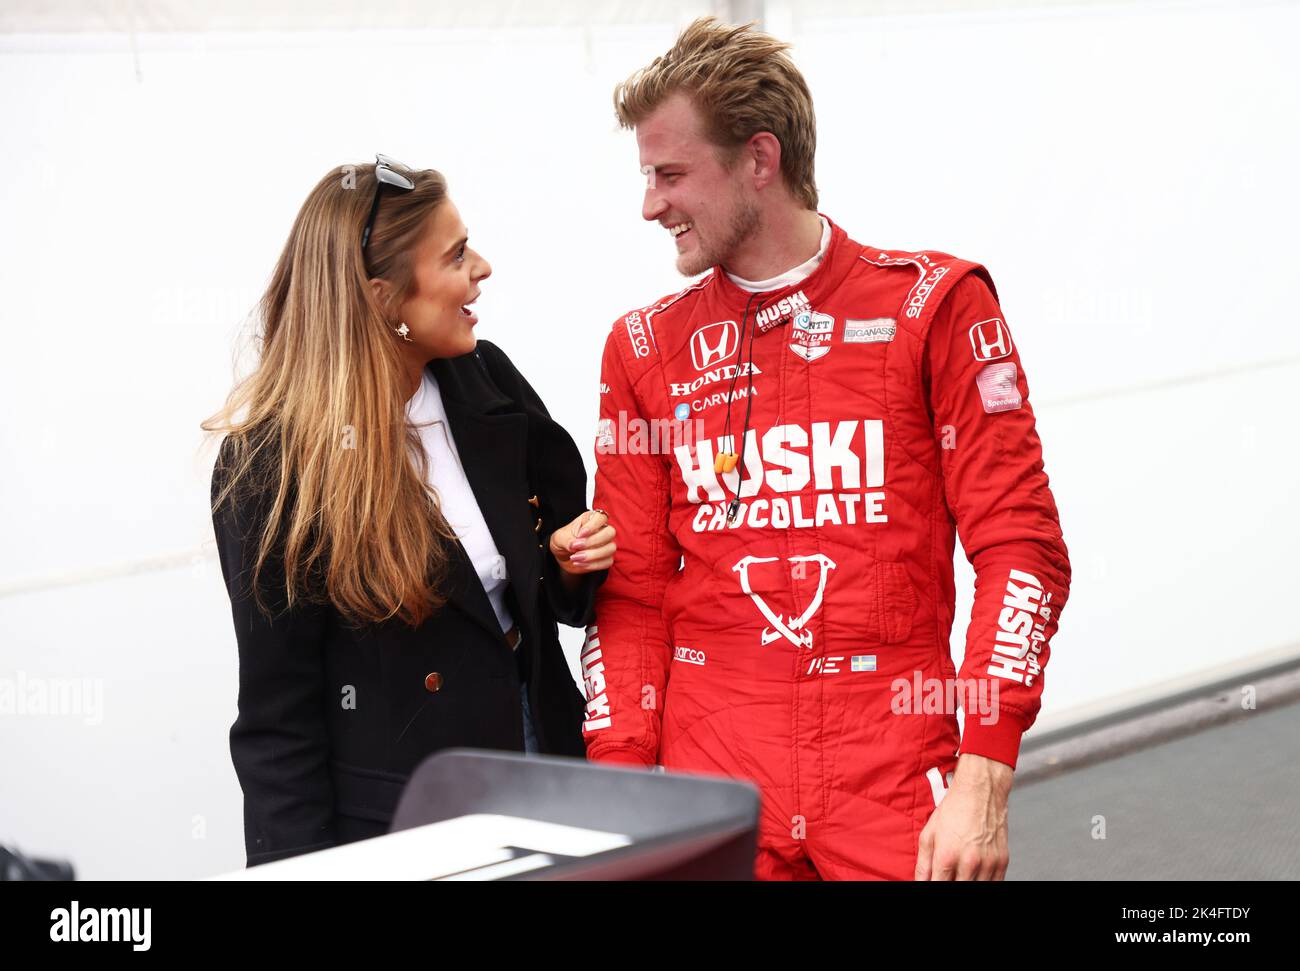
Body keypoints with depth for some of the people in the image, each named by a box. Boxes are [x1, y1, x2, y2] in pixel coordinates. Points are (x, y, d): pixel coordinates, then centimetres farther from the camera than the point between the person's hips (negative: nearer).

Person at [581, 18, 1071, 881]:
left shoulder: (931, 305, -1)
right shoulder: (646, 348, 7)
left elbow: (1021, 547, -4)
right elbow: (633, 598, 8)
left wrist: (982, 782, -11)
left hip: (893, 779, -2)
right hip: (709, 779, 2)